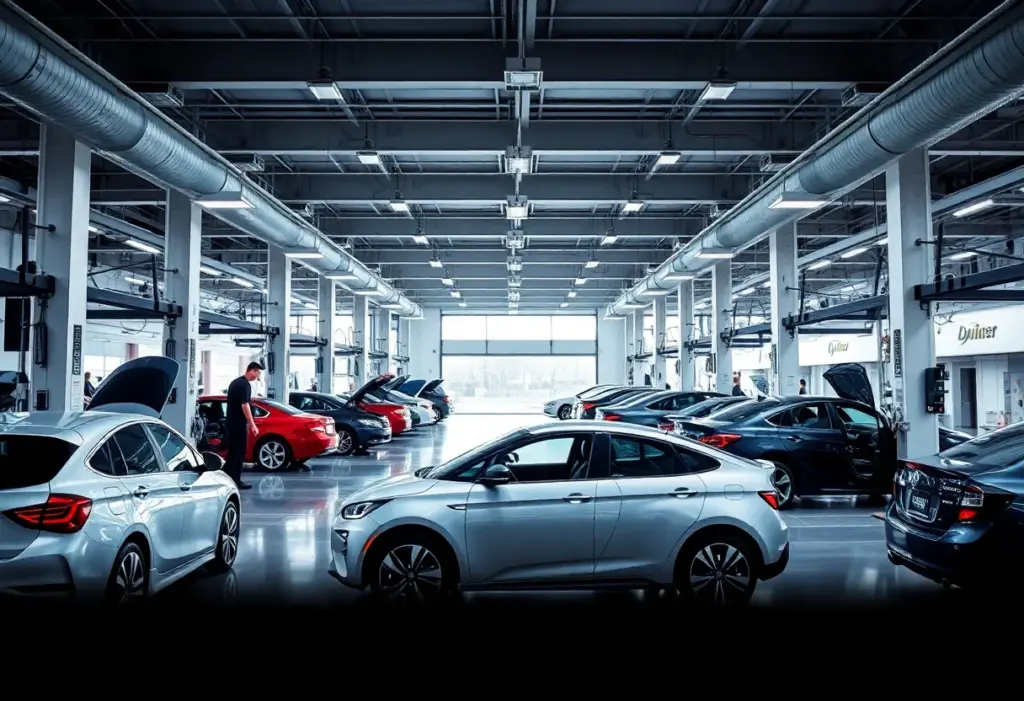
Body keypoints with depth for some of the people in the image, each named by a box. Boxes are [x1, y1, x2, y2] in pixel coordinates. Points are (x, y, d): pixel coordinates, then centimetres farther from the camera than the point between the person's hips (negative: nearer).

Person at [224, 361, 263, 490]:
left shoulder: (235, 382, 15)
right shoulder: (245, 384, -14)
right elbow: (244, 405, -21)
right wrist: (253, 425, -20)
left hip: (230, 422, 9)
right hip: (239, 424, -9)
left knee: (232, 452, 14)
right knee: (239, 453, -3)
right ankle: (236, 481, 0)